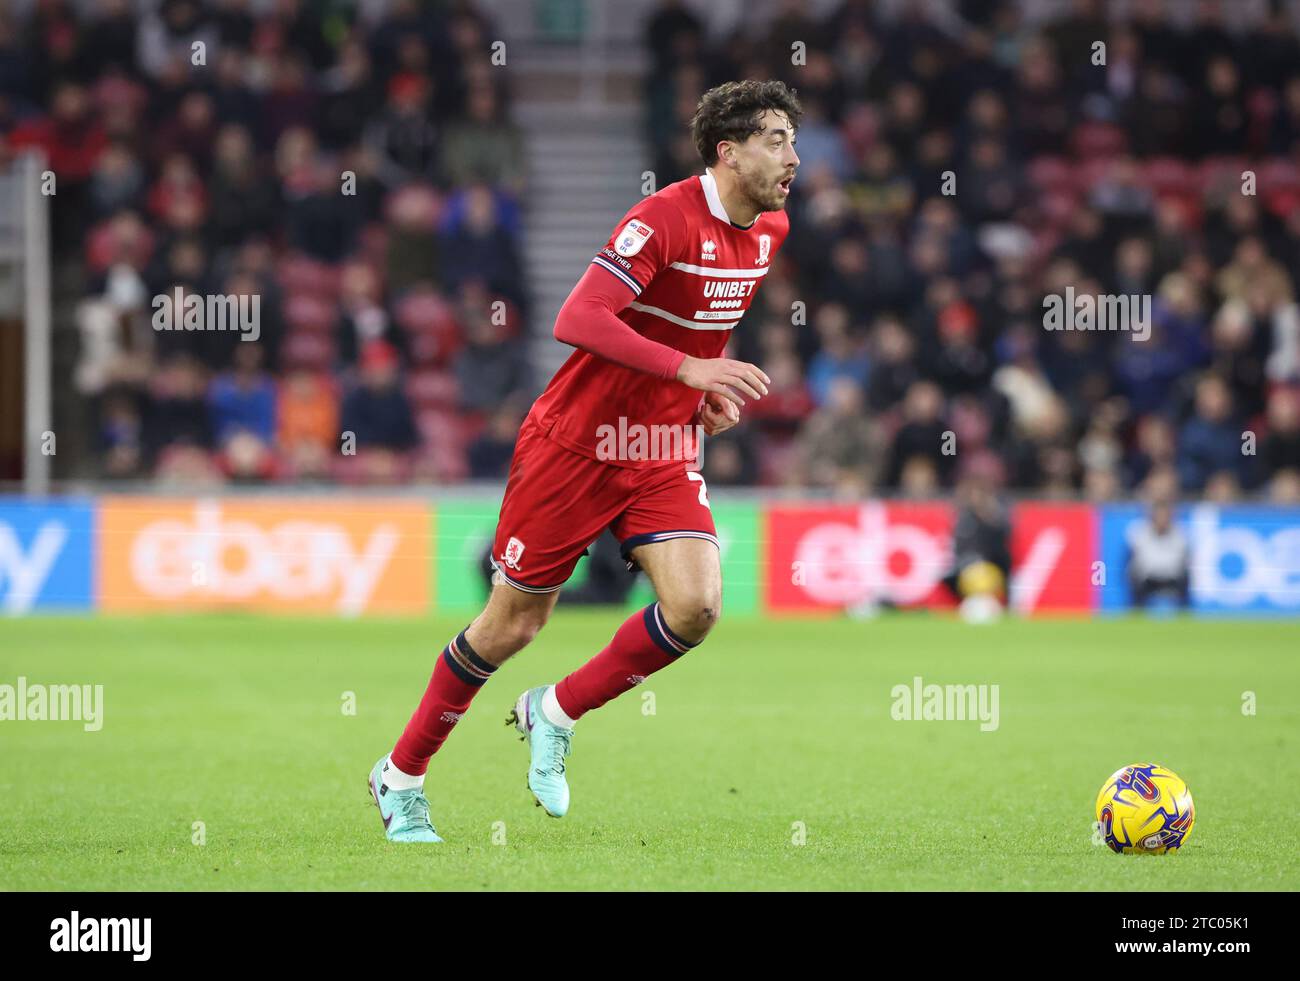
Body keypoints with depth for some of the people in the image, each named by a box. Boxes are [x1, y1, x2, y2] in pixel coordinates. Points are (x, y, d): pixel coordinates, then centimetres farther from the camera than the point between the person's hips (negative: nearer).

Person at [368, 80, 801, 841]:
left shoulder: (771, 229, 3)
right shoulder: (666, 219, -22)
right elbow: (577, 320, -31)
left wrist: (712, 393, 9)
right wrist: (690, 369, -36)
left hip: (665, 451, 6)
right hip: (575, 443, -6)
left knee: (697, 606, -16)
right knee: (514, 623, 3)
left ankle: (557, 714, 7)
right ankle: (402, 774, 23)